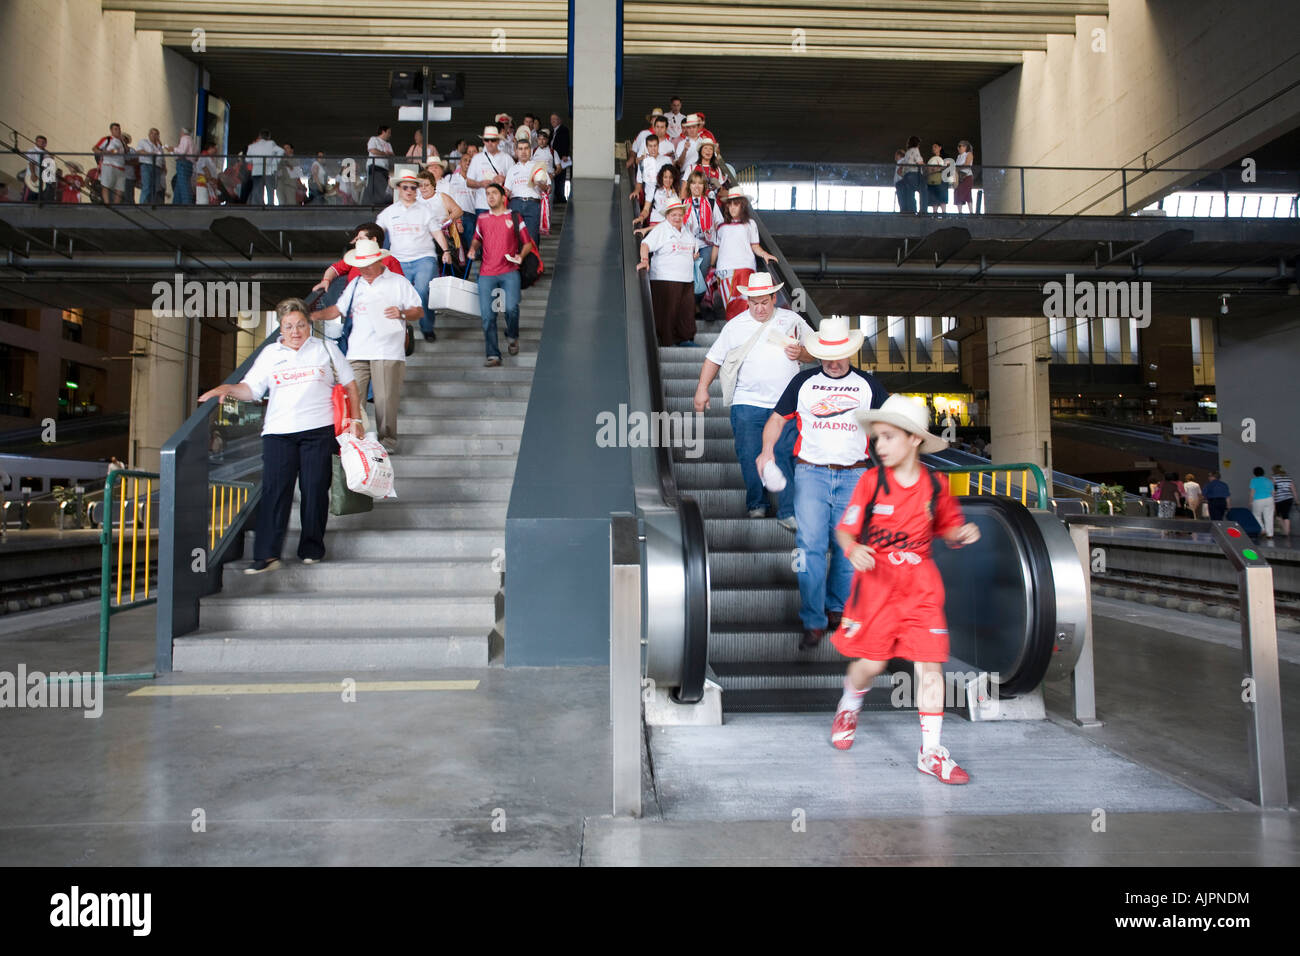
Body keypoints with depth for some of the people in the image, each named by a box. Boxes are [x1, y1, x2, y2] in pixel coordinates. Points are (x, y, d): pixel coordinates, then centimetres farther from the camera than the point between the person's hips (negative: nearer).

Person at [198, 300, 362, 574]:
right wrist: (227, 388, -10)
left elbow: (350, 384, 13)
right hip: (279, 431, 1)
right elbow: (250, 389, 9)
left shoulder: (326, 348, 11)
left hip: (319, 430, -1)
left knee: (315, 488, -1)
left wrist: (355, 419, 6)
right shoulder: (270, 354, 14)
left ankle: (312, 549, 11)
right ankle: (267, 554, -8)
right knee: (274, 490, -7)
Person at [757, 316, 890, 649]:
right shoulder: (803, 382, 10)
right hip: (811, 472, -1)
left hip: (853, 475, 1)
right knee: (810, 544, -9)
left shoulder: (867, 384, 12)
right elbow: (777, 419, 10)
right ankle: (814, 623, -4)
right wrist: (767, 450, -8)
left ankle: (837, 609, 21)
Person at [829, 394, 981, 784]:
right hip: (876, 580, -2)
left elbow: (947, 527, 13)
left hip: (921, 585, 2)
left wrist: (963, 533, -9)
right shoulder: (871, 480, -8)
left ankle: (931, 751, 12)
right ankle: (849, 708, 37)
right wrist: (853, 550, -24)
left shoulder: (935, 484, -1)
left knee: (930, 665, -1)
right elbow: (844, 530, -3)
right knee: (871, 663, 3)